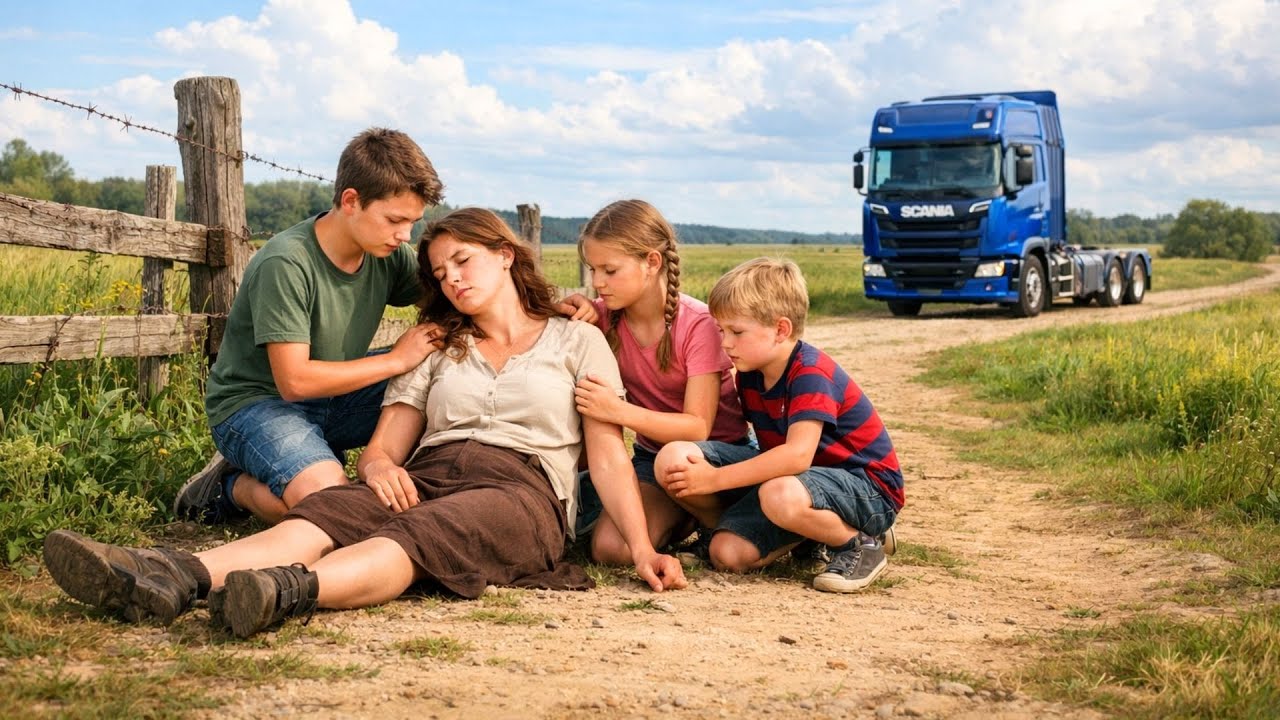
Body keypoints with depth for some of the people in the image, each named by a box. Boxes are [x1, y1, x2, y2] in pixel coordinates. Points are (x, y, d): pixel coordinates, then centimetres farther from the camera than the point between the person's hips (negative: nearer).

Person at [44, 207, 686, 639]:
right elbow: (386, 444, 15)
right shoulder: (437, 350, 26)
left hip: (521, 488, -3)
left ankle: (288, 593, -67)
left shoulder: (577, 341, 16)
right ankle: (173, 578, -55)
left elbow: (609, 457, 7)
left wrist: (641, 549, -8)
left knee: (413, 539, -37)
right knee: (319, 515, -29)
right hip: (427, 478, 3)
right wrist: (379, 465, -12)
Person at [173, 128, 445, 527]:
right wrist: (396, 360, -21)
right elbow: (295, 381, -26)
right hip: (256, 402, -6)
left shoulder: (390, 254, -6)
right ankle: (234, 485, -2)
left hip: (334, 395, 7)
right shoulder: (285, 264, -26)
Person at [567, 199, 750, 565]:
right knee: (608, 547, -23)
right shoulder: (604, 316, -5)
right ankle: (681, 515, 5)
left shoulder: (698, 325, -20)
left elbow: (697, 428, -25)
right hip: (651, 453, 3)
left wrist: (618, 411, -38)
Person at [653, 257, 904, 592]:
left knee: (782, 495, -41)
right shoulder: (750, 373, 4)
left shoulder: (811, 374, -22)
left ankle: (860, 542, -11)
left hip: (868, 488, -7)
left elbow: (797, 455, -34)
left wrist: (714, 479, -32)